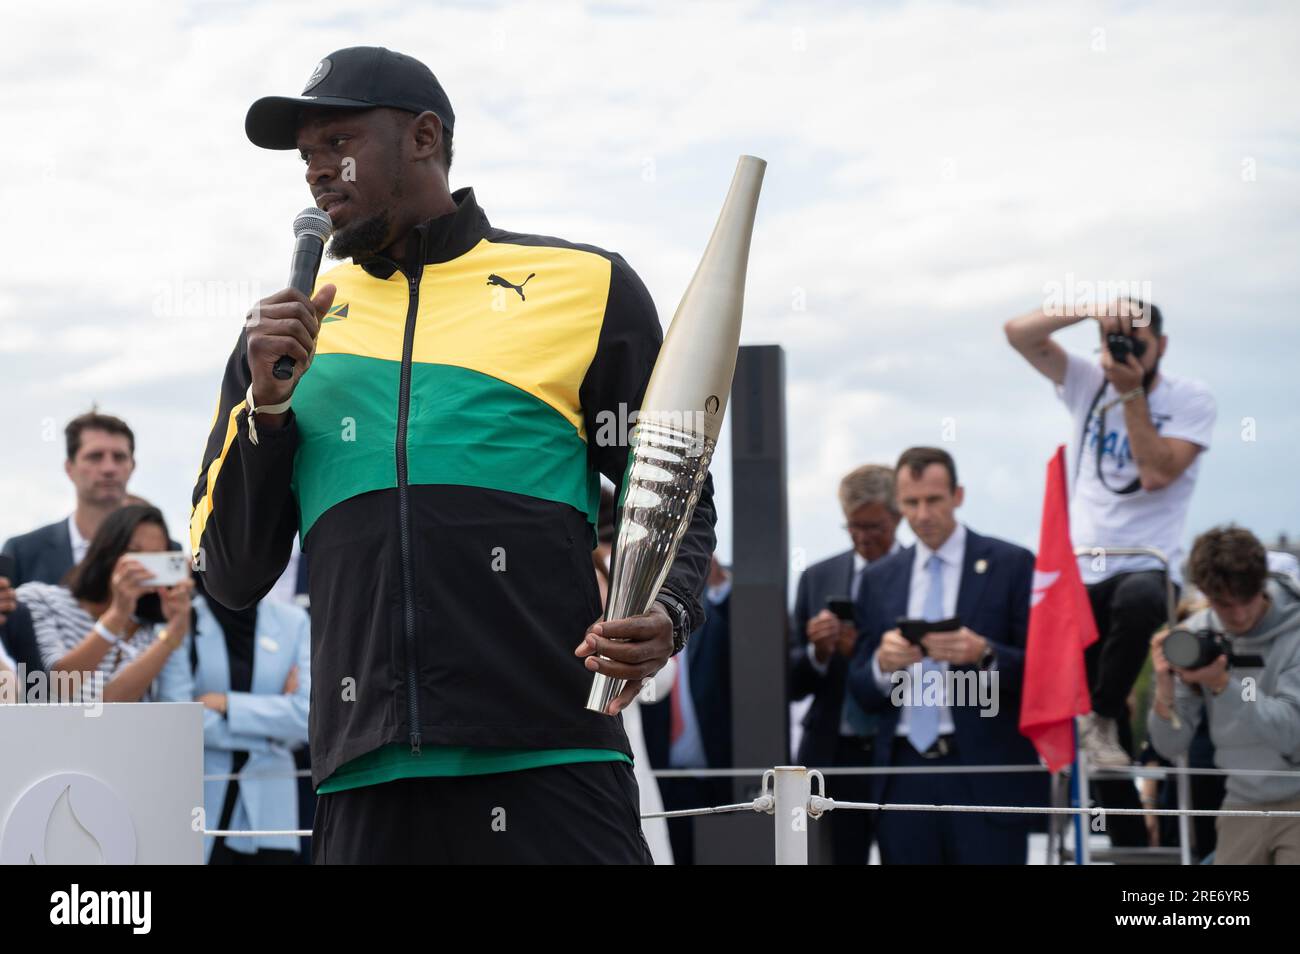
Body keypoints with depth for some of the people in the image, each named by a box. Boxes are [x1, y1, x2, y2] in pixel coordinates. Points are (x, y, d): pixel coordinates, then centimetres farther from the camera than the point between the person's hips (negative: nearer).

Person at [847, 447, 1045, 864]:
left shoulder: (1011, 565, 3)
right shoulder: (879, 579, 14)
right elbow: (861, 689, 13)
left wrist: (984, 655, -20)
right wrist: (883, 663, -10)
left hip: (986, 775, -4)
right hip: (904, 775, 4)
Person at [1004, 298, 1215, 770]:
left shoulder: (1191, 400, -1)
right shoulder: (1089, 383, 9)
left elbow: (1156, 474, -15)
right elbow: (1019, 333, -1)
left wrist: (1133, 393, -13)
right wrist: (1092, 310, -12)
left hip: (1147, 566, -4)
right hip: (1080, 571, 4)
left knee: (1137, 600, -40)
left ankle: (1102, 717, -22)